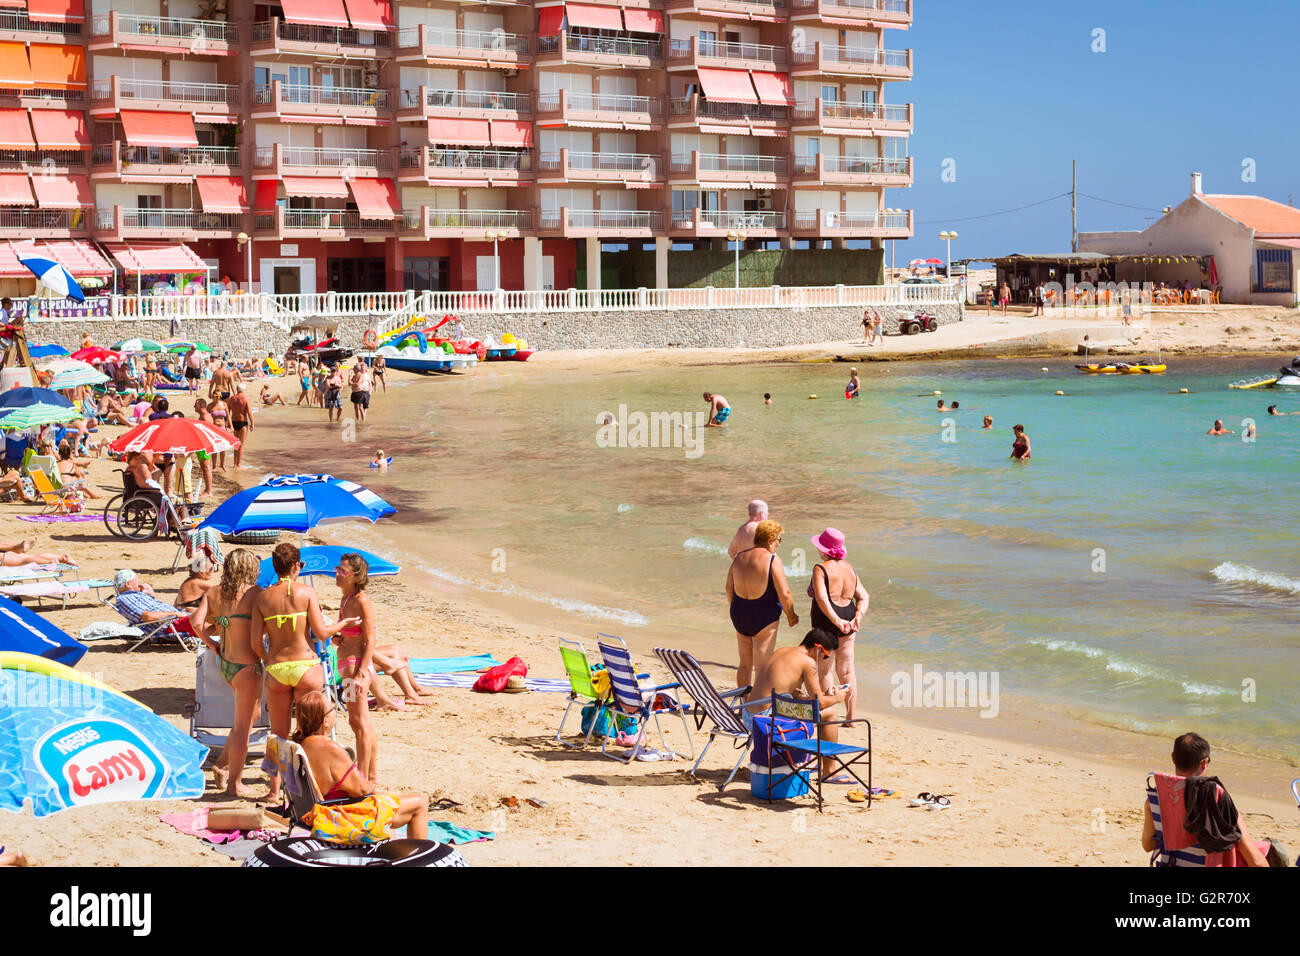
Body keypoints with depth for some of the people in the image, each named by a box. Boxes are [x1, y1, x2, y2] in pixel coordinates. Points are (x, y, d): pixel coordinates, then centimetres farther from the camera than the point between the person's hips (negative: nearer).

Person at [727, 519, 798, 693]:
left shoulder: (740, 557, 5)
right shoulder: (772, 560, -15)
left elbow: (729, 589, 10)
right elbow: (784, 594, -16)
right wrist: (791, 616, -1)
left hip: (739, 614, 6)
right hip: (765, 617, -6)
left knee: (744, 664, 16)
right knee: (762, 666, 1)